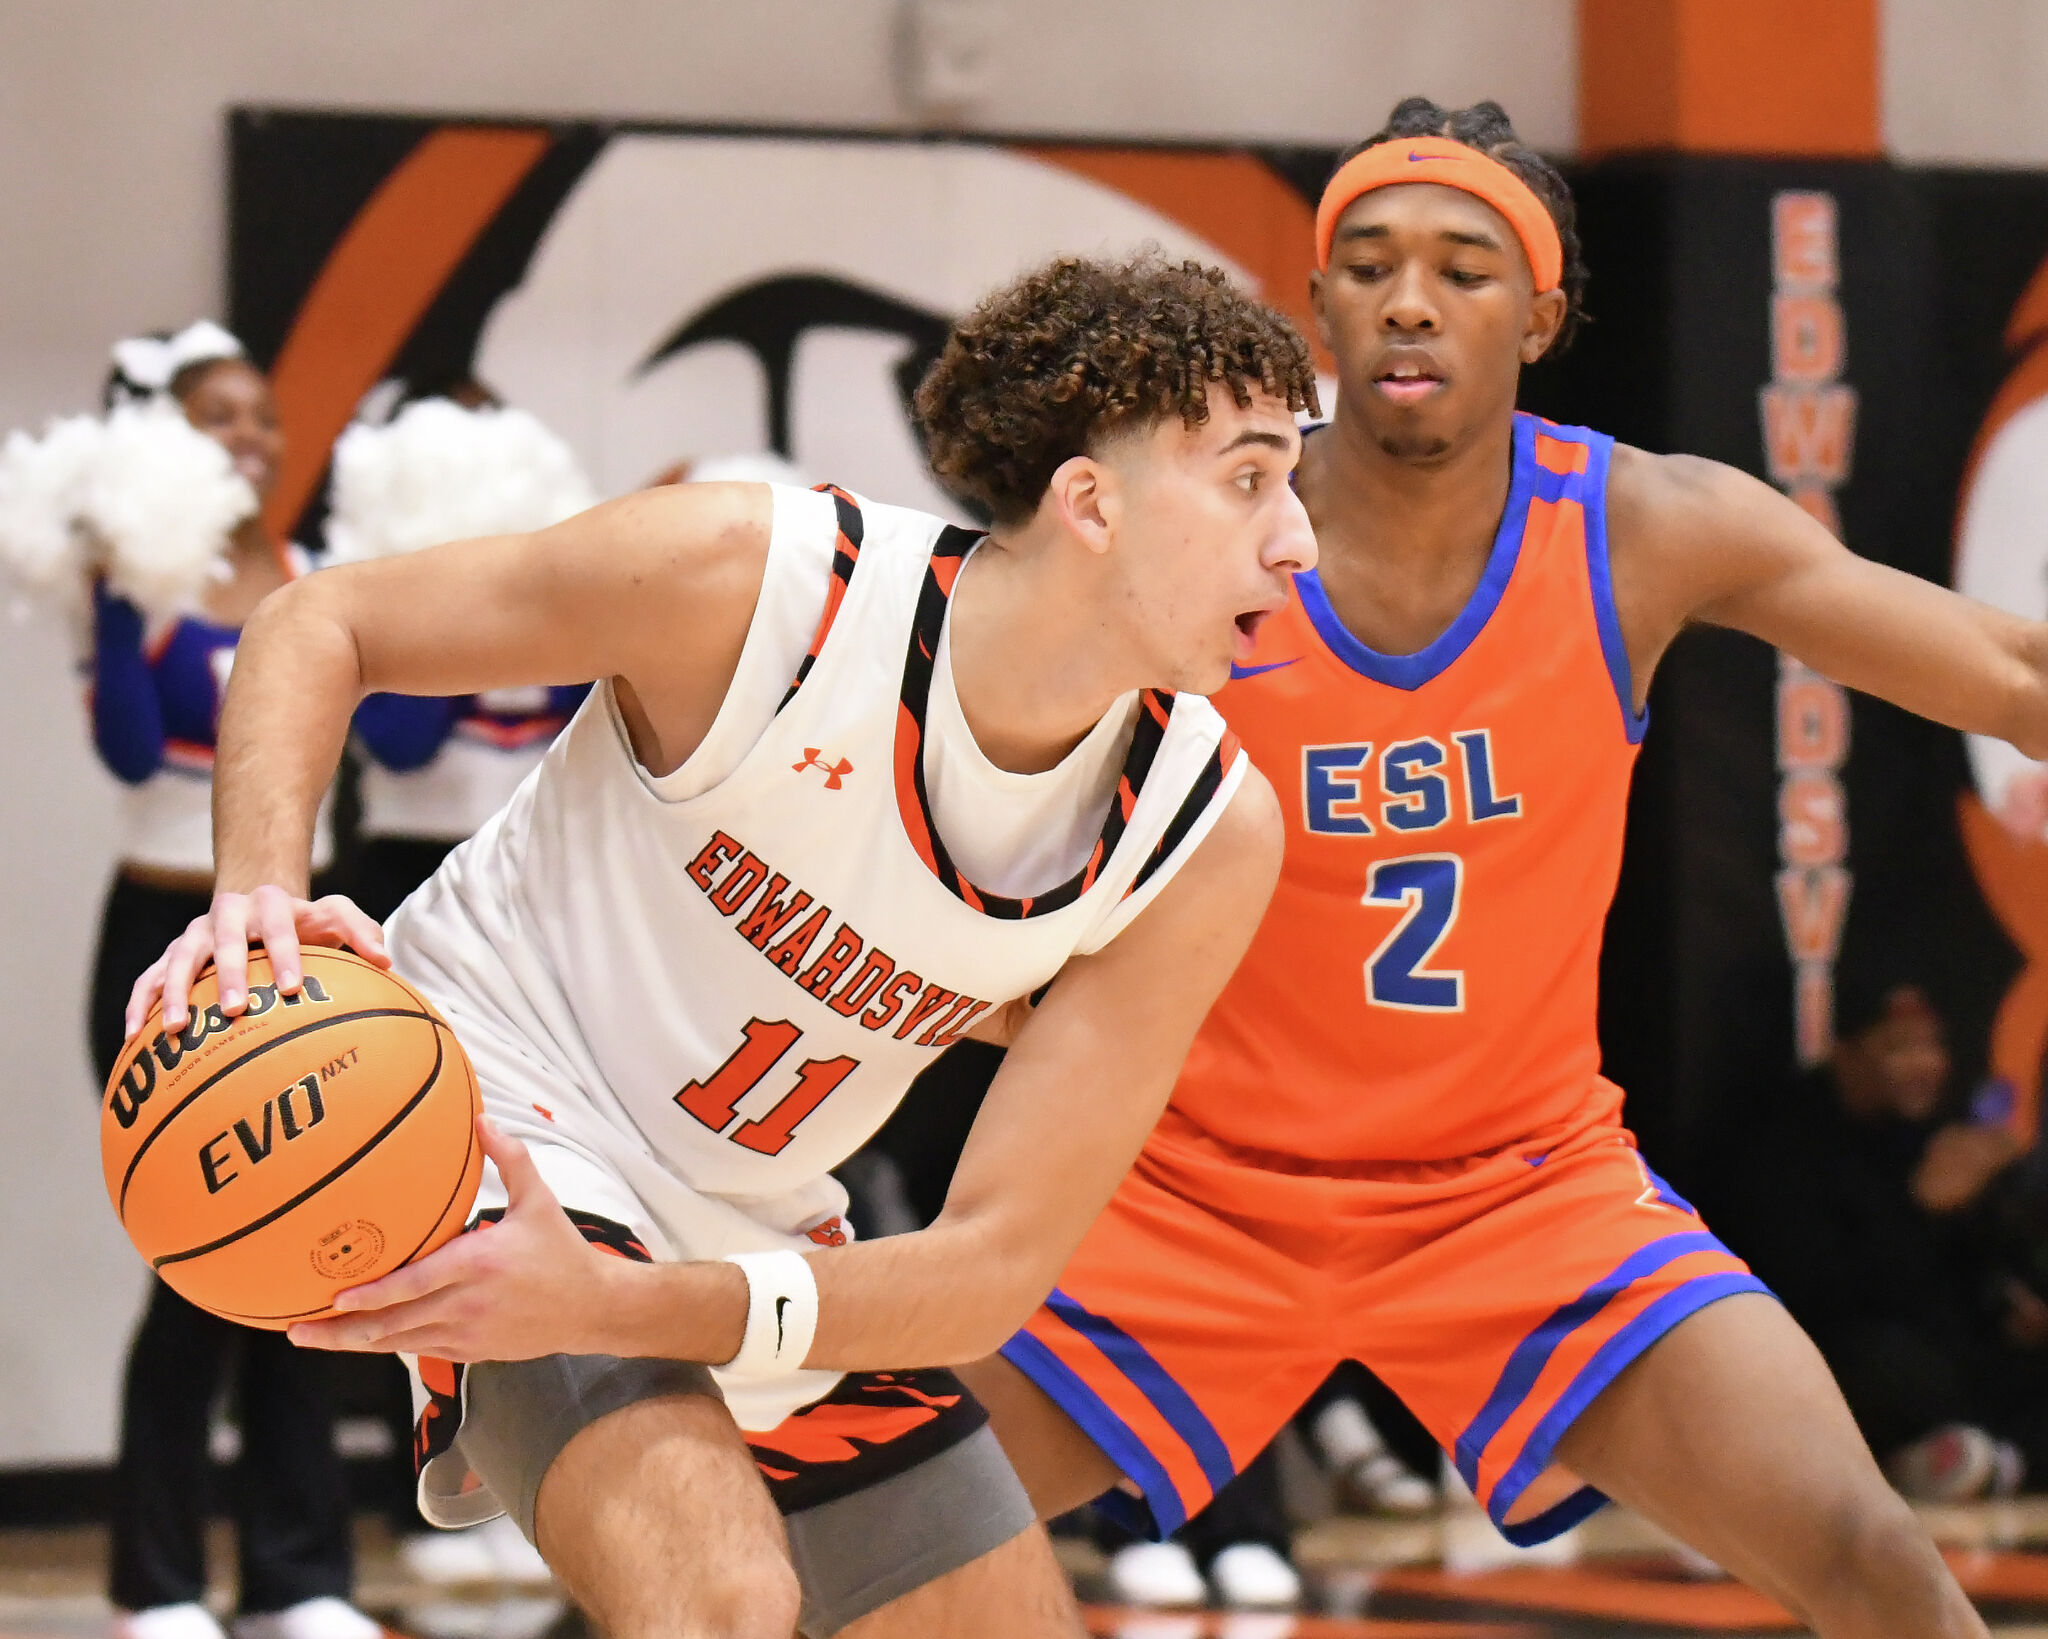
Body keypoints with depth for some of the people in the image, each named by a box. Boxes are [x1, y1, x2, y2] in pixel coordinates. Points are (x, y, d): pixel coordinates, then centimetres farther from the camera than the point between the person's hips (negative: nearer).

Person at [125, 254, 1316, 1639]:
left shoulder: (1211, 837, -14)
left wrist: (617, 1307, -32)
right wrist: (262, 892, -29)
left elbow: (996, 1266, -18)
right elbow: (325, 625, -9)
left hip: (756, 1235, 6)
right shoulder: (747, 579, -24)